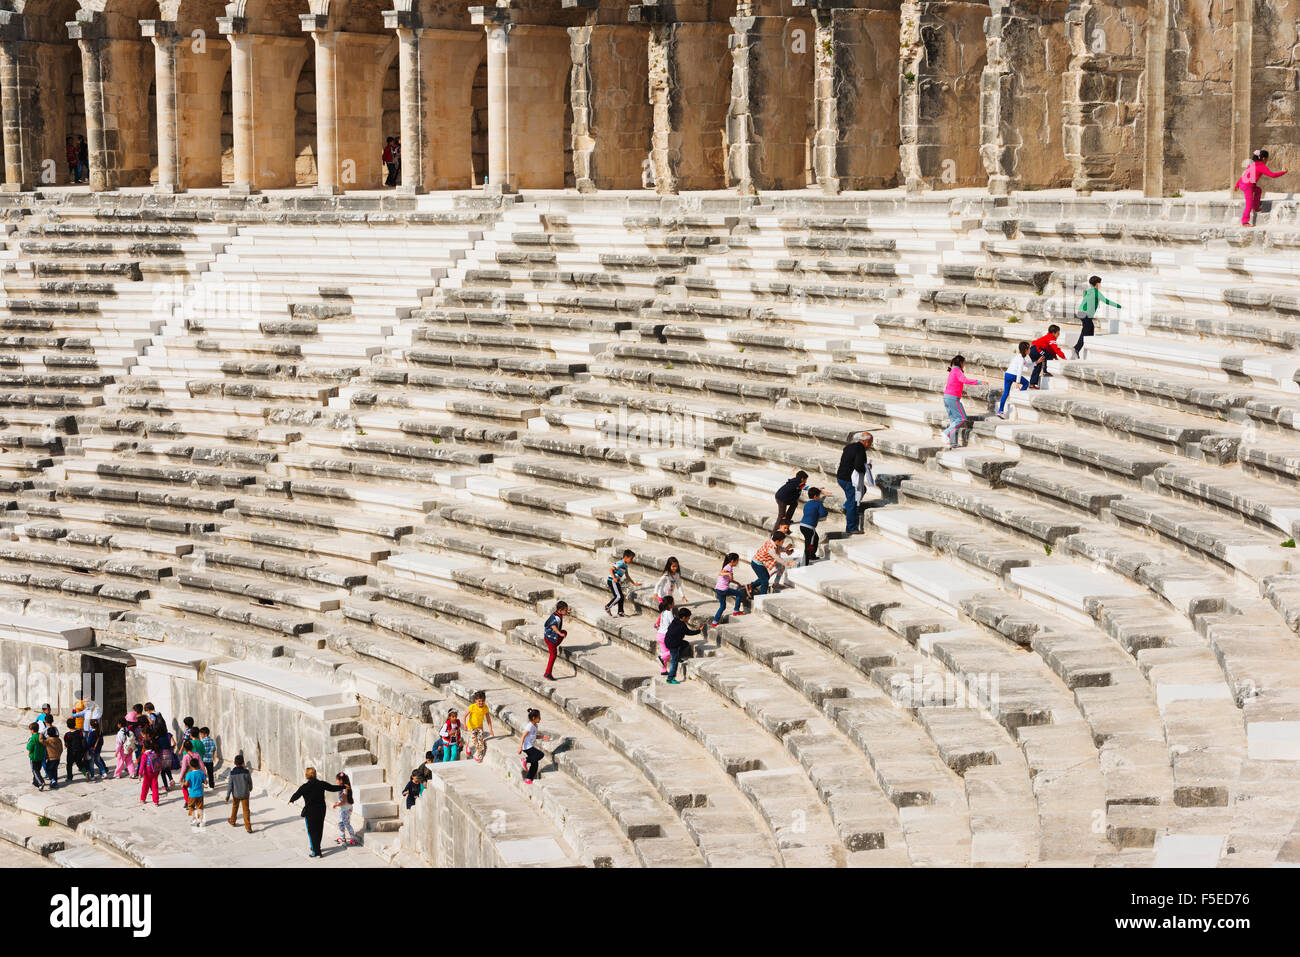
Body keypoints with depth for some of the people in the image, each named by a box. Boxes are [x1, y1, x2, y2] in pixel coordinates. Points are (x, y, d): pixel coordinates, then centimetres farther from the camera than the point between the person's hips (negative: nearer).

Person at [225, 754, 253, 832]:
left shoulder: (232, 772, -13)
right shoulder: (246, 771, -14)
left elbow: (229, 785, -9)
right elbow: (250, 782, 0)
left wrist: (228, 795, -1)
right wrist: (250, 788, 21)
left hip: (236, 794, 1)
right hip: (245, 794, -1)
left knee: (235, 807, 24)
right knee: (246, 810, 3)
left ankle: (232, 822, 41)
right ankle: (248, 827, -2)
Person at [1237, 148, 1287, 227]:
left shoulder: (1252, 164, 17)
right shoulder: (1262, 166, -8)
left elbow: (1244, 174, 20)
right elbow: (1272, 175, -12)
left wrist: (1237, 184, 25)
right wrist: (1283, 172, 0)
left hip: (1241, 183, 9)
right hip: (1248, 186, -9)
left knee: (1258, 190, 29)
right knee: (1249, 204, 0)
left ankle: (1255, 208, 30)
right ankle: (1245, 222, 2)